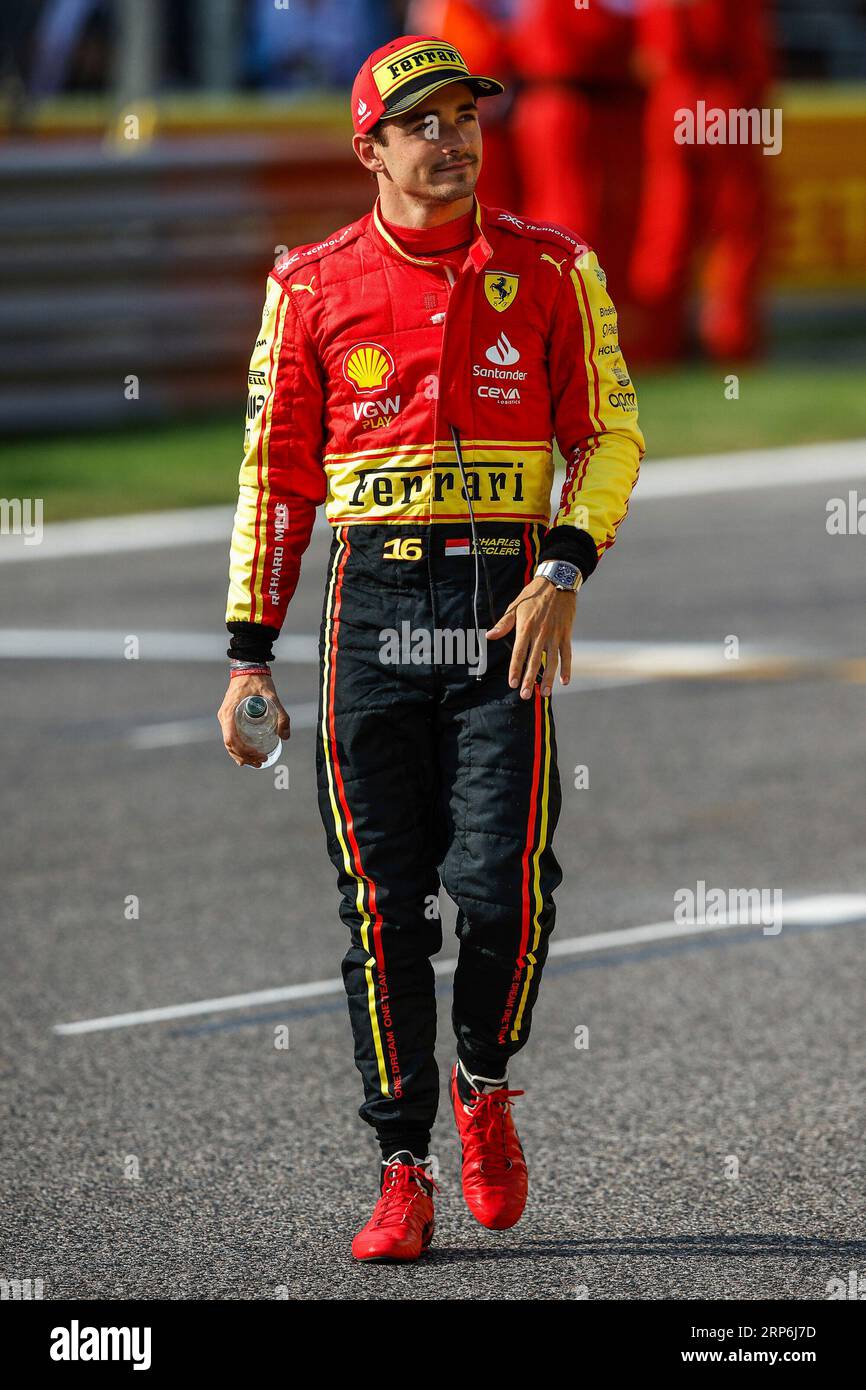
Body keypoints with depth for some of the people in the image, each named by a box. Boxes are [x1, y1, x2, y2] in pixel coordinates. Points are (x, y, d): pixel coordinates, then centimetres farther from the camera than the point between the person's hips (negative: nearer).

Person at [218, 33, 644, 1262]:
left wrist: (564, 571, -8)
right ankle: (403, 1171, 8)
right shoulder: (312, 286, 7)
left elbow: (611, 433, 8)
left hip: (508, 601, -1)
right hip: (375, 598, 1)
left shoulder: (552, 270, 6)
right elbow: (277, 474, 11)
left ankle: (484, 1082, 19)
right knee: (382, 906, -1)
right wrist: (250, 653, 7)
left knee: (502, 885, -11)